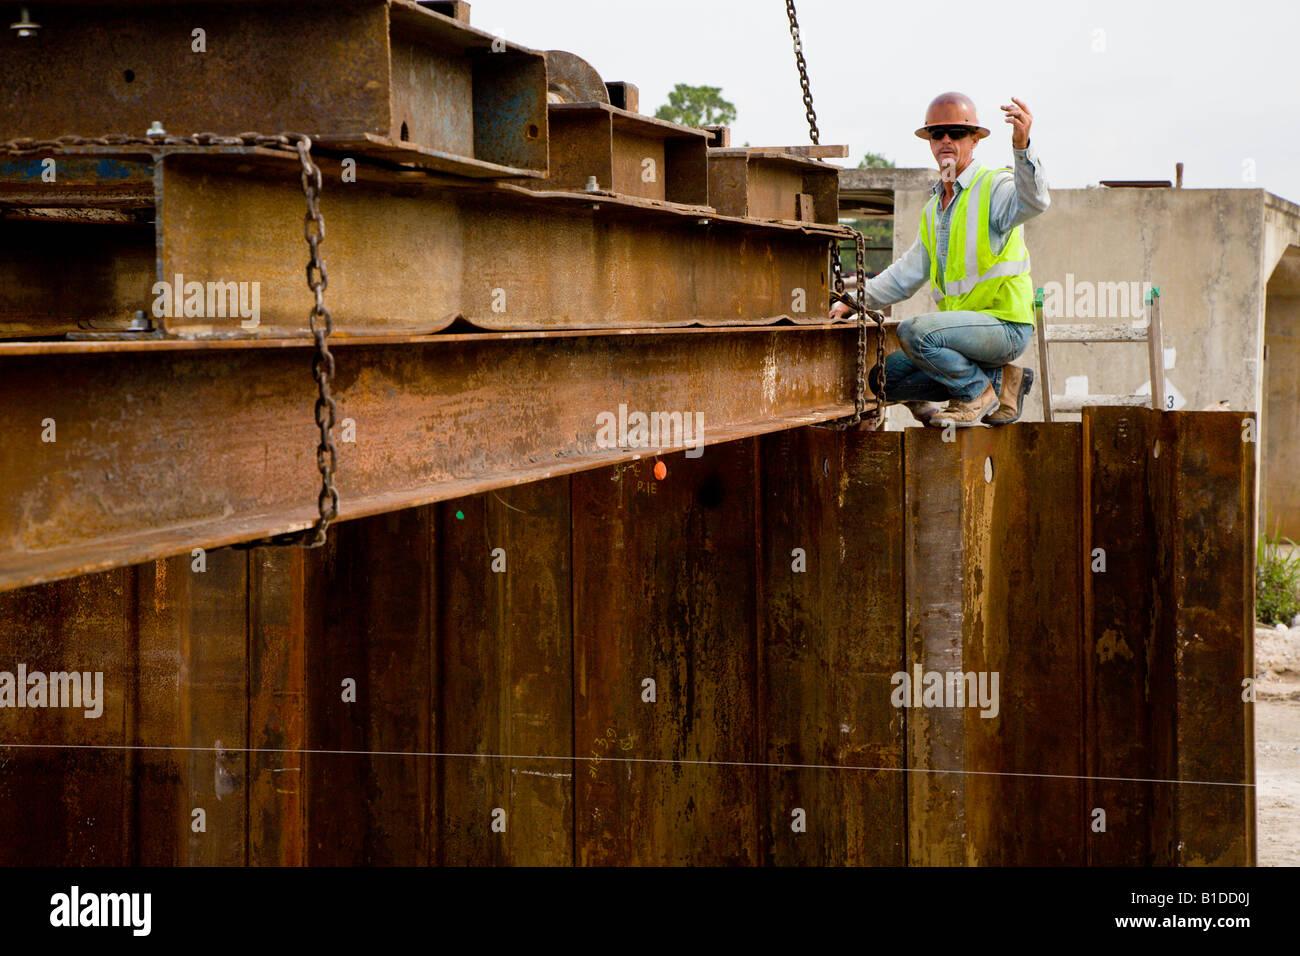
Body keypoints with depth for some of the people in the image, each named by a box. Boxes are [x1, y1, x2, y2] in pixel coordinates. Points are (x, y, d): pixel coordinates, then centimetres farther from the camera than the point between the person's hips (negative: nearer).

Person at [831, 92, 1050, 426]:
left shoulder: (995, 187, -8)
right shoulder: (934, 208, 18)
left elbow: (1033, 201, -33)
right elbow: (908, 272, 24)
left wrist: (1022, 146, -51)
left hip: (1005, 324, -9)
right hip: (968, 327, 9)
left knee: (914, 331, -30)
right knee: (883, 378, 1)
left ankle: (978, 393, -7)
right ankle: (999, 380, 6)